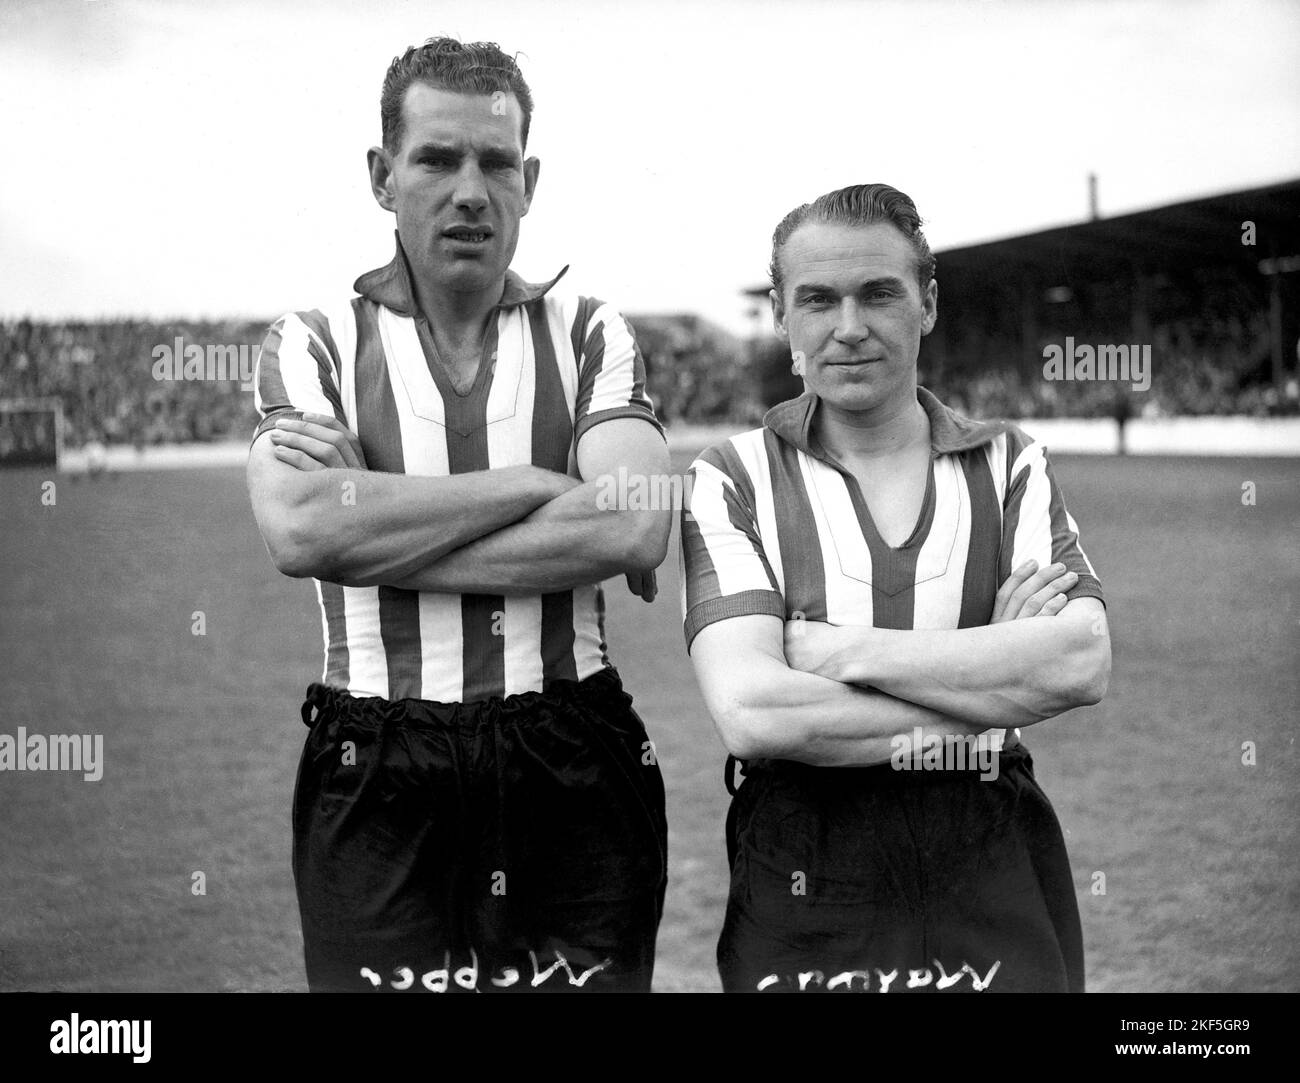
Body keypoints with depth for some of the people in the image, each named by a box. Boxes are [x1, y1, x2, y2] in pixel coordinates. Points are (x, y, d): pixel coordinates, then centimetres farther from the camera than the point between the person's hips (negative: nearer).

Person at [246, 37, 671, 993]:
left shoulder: (591, 337, 6)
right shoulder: (314, 346, 4)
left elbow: (633, 526, -12)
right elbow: (298, 529, -16)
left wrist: (371, 532, -12)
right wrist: (535, 484, -13)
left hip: (574, 775, 1)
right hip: (376, 782, -1)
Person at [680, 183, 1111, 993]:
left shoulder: (1008, 464, 4)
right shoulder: (733, 480, -2)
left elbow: (1082, 661, -12)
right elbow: (750, 711, -16)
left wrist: (851, 651, -15)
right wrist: (989, 679, -13)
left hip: (996, 891, 2)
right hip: (801, 900, -1)